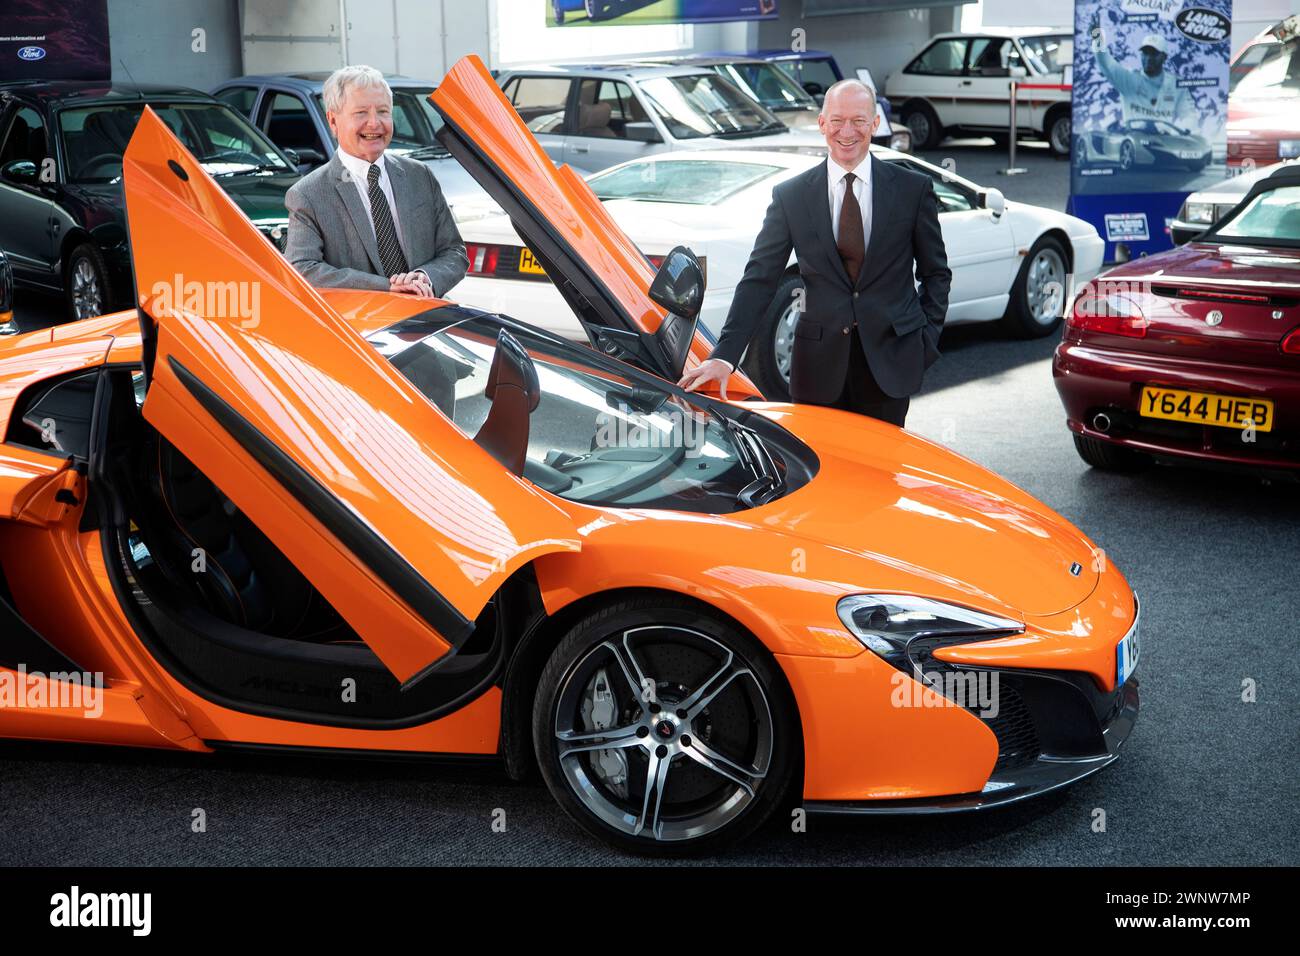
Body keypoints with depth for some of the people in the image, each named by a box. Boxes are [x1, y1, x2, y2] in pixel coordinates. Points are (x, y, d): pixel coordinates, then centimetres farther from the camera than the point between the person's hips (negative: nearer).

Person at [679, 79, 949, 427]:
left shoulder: (913, 188, 2)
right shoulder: (790, 196, 1)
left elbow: (936, 273, 10)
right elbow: (759, 279, -3)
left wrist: (927, 341, 0)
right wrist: (724, 356, -13)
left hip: (890, 361, 0)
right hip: (819, 365, 0)